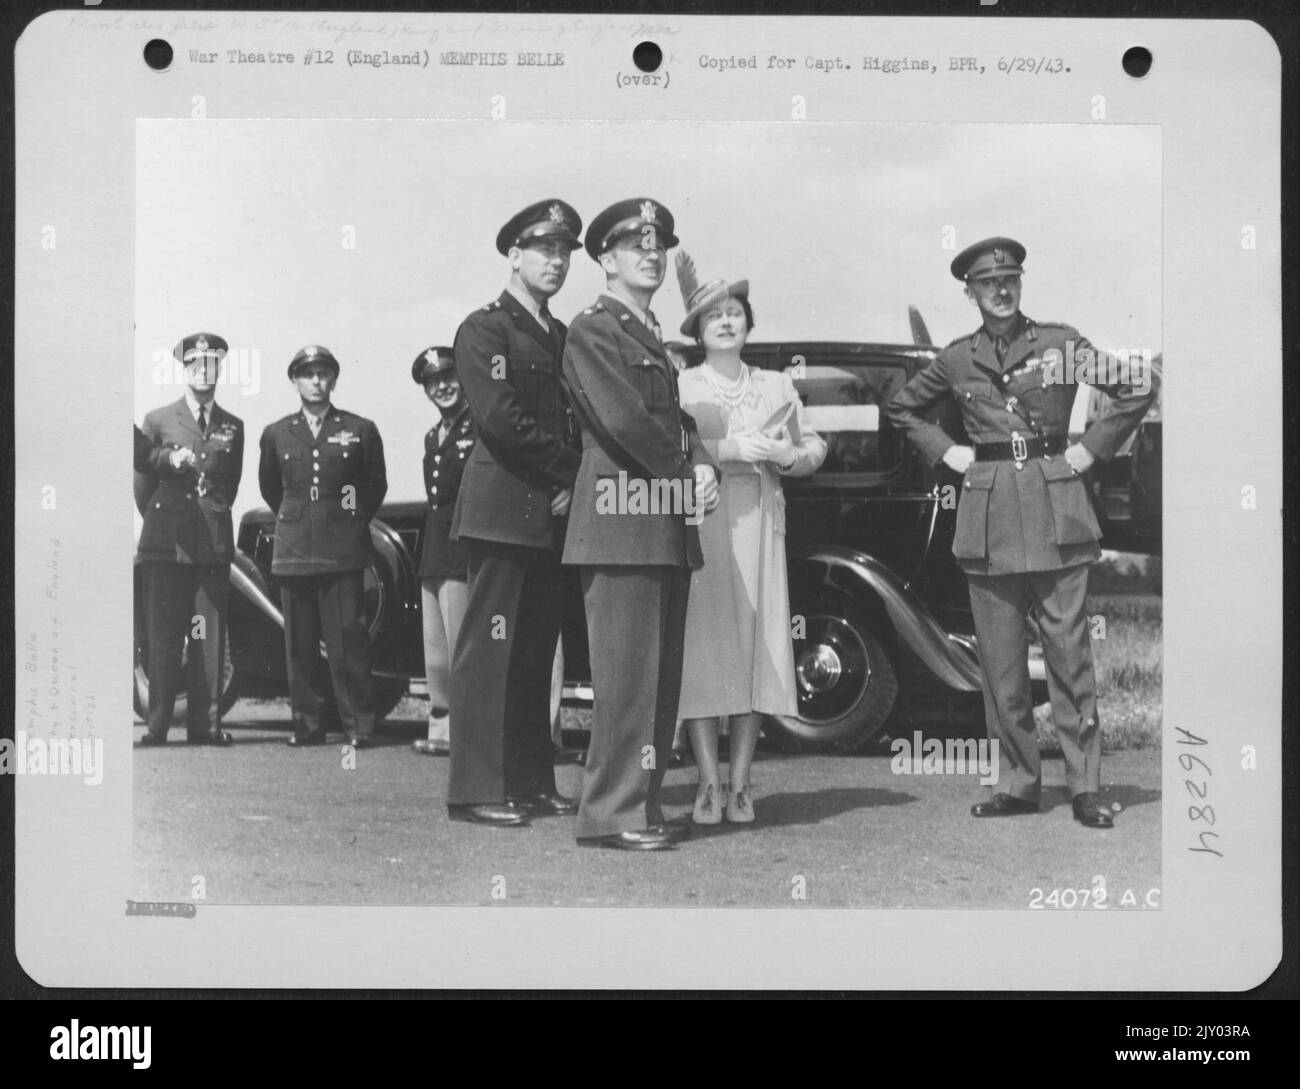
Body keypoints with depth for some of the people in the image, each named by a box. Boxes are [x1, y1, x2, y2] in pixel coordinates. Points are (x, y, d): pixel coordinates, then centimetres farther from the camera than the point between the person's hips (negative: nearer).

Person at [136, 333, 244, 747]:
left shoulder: (233, 426, 15)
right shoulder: (157, 421, 9)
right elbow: (142, 481, 12)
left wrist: (211, 518, 9)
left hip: (214, 544, 2)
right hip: (165, 543, -2)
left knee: (210, 638, -1)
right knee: (163, 638, -4)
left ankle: (205, 724, 2)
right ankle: (157, 725, -1)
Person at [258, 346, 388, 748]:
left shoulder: (360, 430, 5)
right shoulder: (275, 434, 10)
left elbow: (376, 485, 16)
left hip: (343, 552, -2)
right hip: (293, 553, 2)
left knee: (348, 641, -6)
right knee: (300, 646, 3)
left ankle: (359, 727, -2)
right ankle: (308, 725, 11)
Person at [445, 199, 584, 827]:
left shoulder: (561, 338, 21)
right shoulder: (484, 329, -3)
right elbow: (500, 417, -15)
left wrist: (572, 484, 1)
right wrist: (569, 468, -9)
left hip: (552, 516, 8)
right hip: (501, 509, -8)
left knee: (536, 652, 8)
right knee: (489, 651, -7)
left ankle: (531, 783, 13)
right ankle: (475, 791, -4)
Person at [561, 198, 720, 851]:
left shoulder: (650, 336, 23)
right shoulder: (592, 331, -5)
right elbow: (623, 420, -16)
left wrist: (701, 466, -1)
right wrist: (685, 474, -7)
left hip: (666, 526, 9)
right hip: (621, 522, -9)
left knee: (661, 677, 9)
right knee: (626, 674, -9)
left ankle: (642, 804, 14)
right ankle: (611, 814, -5)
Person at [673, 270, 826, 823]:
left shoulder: (777, 386, 18)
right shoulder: (680, 386, 8)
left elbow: (815, 448, 18)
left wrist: (788, 455, -4)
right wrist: (733, 449, -13)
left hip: (759, 522, 3)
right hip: (697, 521, -2)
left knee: (756, 643, -3)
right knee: (702, 641, -8)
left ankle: (739, 785, 1)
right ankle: (708, 784, -4)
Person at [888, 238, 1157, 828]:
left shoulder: (1060, 342, 3)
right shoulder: (957, 359, 9)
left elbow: (1137, 390, 6)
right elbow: (902, 407, 24)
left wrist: (1091, 448, 1)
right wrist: (943, 451, 12)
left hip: (1056, 511, -2)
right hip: (987, 514, 2)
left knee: (1070, 654, -3)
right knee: (999, 660, 4)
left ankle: (1085, 786, 1)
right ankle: (1017, 782, 13)